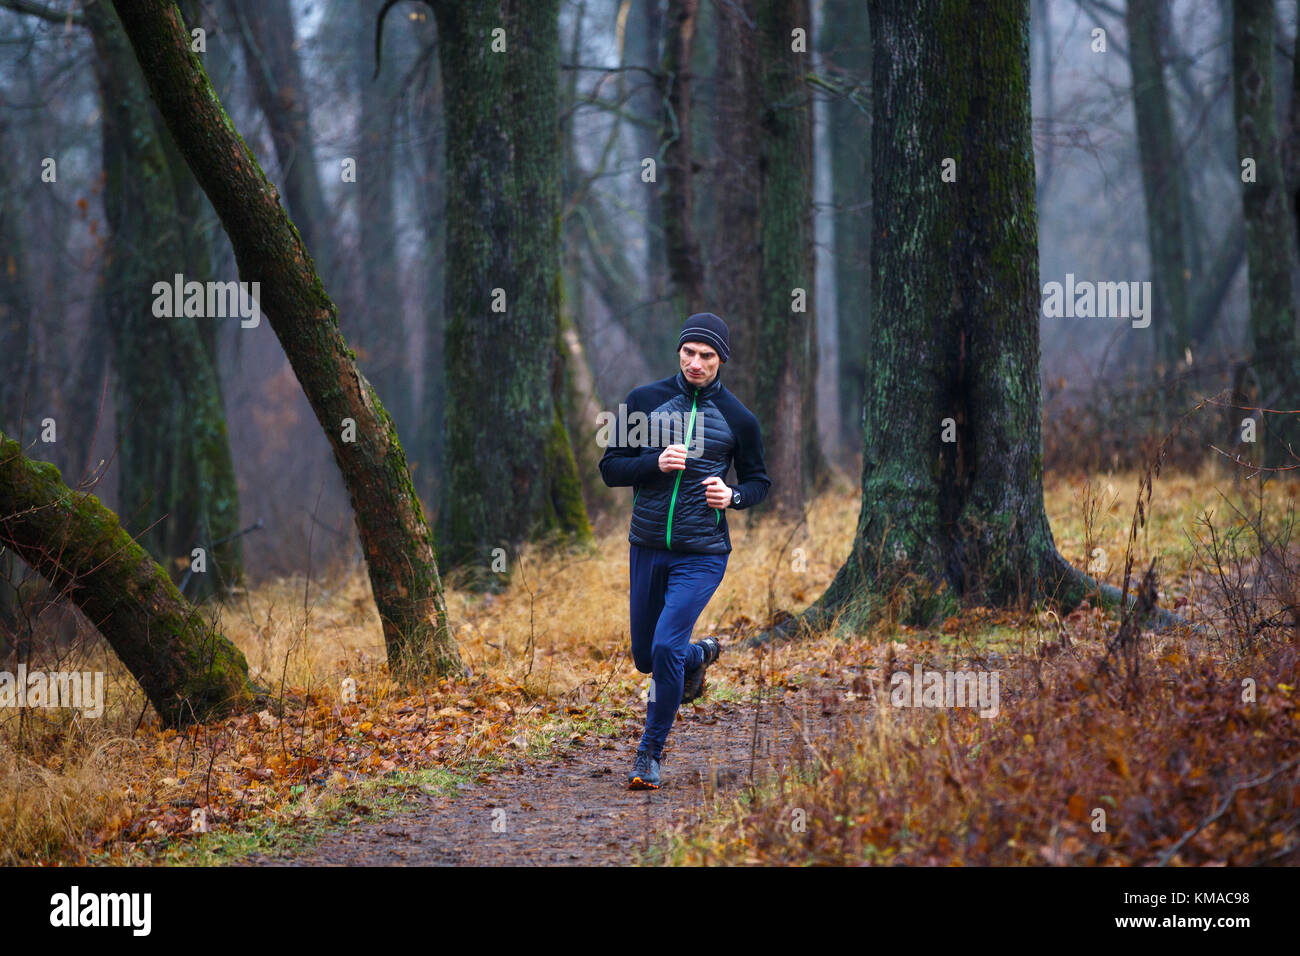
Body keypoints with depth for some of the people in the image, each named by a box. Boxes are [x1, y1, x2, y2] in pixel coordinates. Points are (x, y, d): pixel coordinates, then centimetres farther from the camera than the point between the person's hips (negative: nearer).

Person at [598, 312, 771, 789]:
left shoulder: (738, 419, -1)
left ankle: (651, 753, -1)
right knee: (646, 657, 12)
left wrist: (732, 495, -11)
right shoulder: (643, 401, 1)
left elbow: (759, 480, 11)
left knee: (666, 647, -17)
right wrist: (656, 464, -17)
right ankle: (700, 655, 47)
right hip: (647, 548, 3)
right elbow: (610, 468, 1)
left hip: (702, 555, -3)